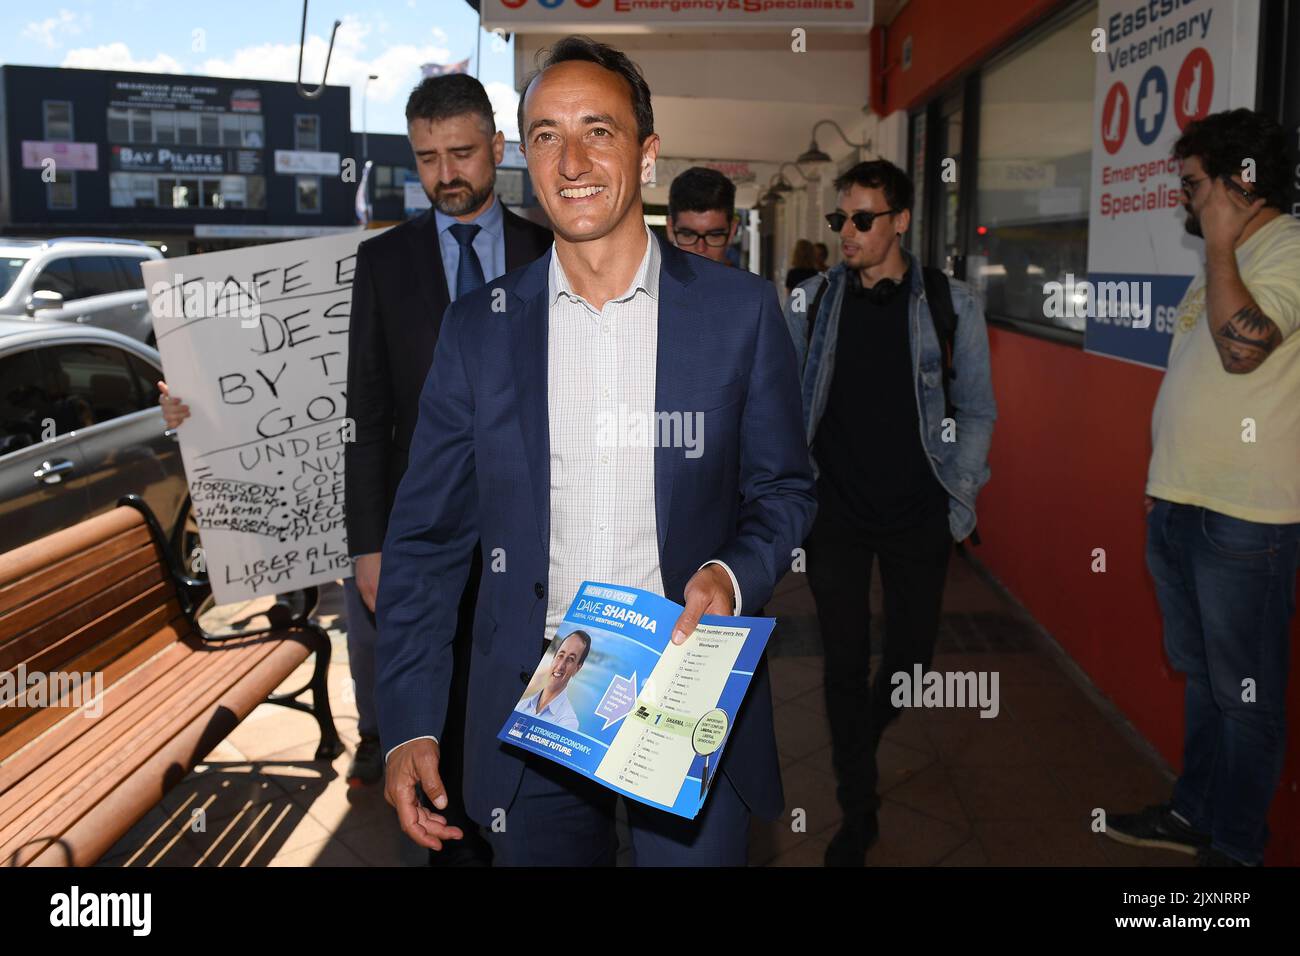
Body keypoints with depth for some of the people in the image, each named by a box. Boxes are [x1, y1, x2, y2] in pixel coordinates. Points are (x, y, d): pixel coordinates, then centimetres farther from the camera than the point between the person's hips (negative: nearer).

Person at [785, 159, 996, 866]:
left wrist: (960, 492, -3)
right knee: (844, 662, 4)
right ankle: (857, 813, 21)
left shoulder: (950, 304, -2)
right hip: (836, 514, 0)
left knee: (911, 652, 12)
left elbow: (976, 410, 4)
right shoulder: (811, 302, 1)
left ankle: (861, 742, 45)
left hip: (918, 516, 0)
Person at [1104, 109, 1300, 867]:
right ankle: (1196, 813, 33)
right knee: (1200, 675, 19)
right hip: (1178, 503, 9)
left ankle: (1237, 847, 17)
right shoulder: (1231, 257, 16)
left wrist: (1218, 246, -17)